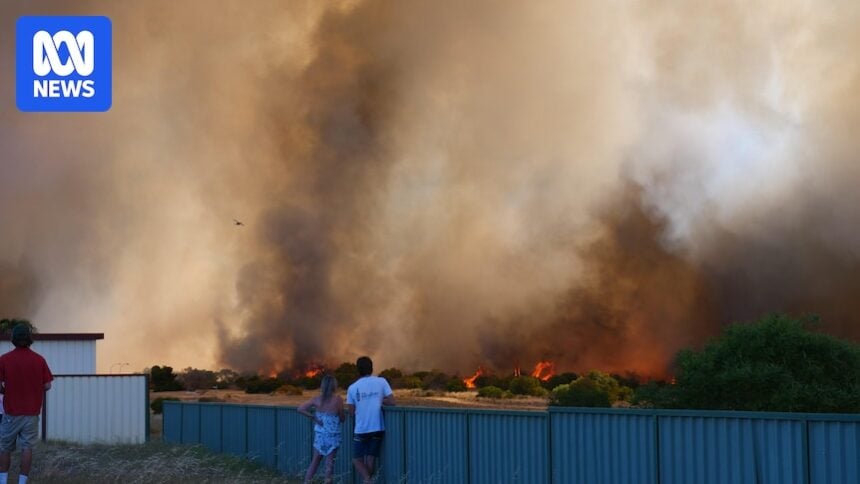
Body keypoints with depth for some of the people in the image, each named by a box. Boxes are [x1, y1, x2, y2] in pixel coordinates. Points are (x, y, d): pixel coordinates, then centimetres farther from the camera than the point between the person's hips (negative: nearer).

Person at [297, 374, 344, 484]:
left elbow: (300, 409, -5)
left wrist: (314, 417, -1)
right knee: (329, 462, 2)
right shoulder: (338, 399, -10)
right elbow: (342, 419, -4)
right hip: (333, 435, -3)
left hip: (319, 434, 3)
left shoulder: (317, 399, -1)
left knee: (315, 461, 14)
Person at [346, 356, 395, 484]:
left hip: (361, 430, -1)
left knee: (357, 459, 7)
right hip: (377, 428, 1)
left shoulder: (352, 388, -2)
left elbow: (351, 412, 1)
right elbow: (391, 401, -5)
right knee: (371, 459, 8)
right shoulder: (381, 382, -2)